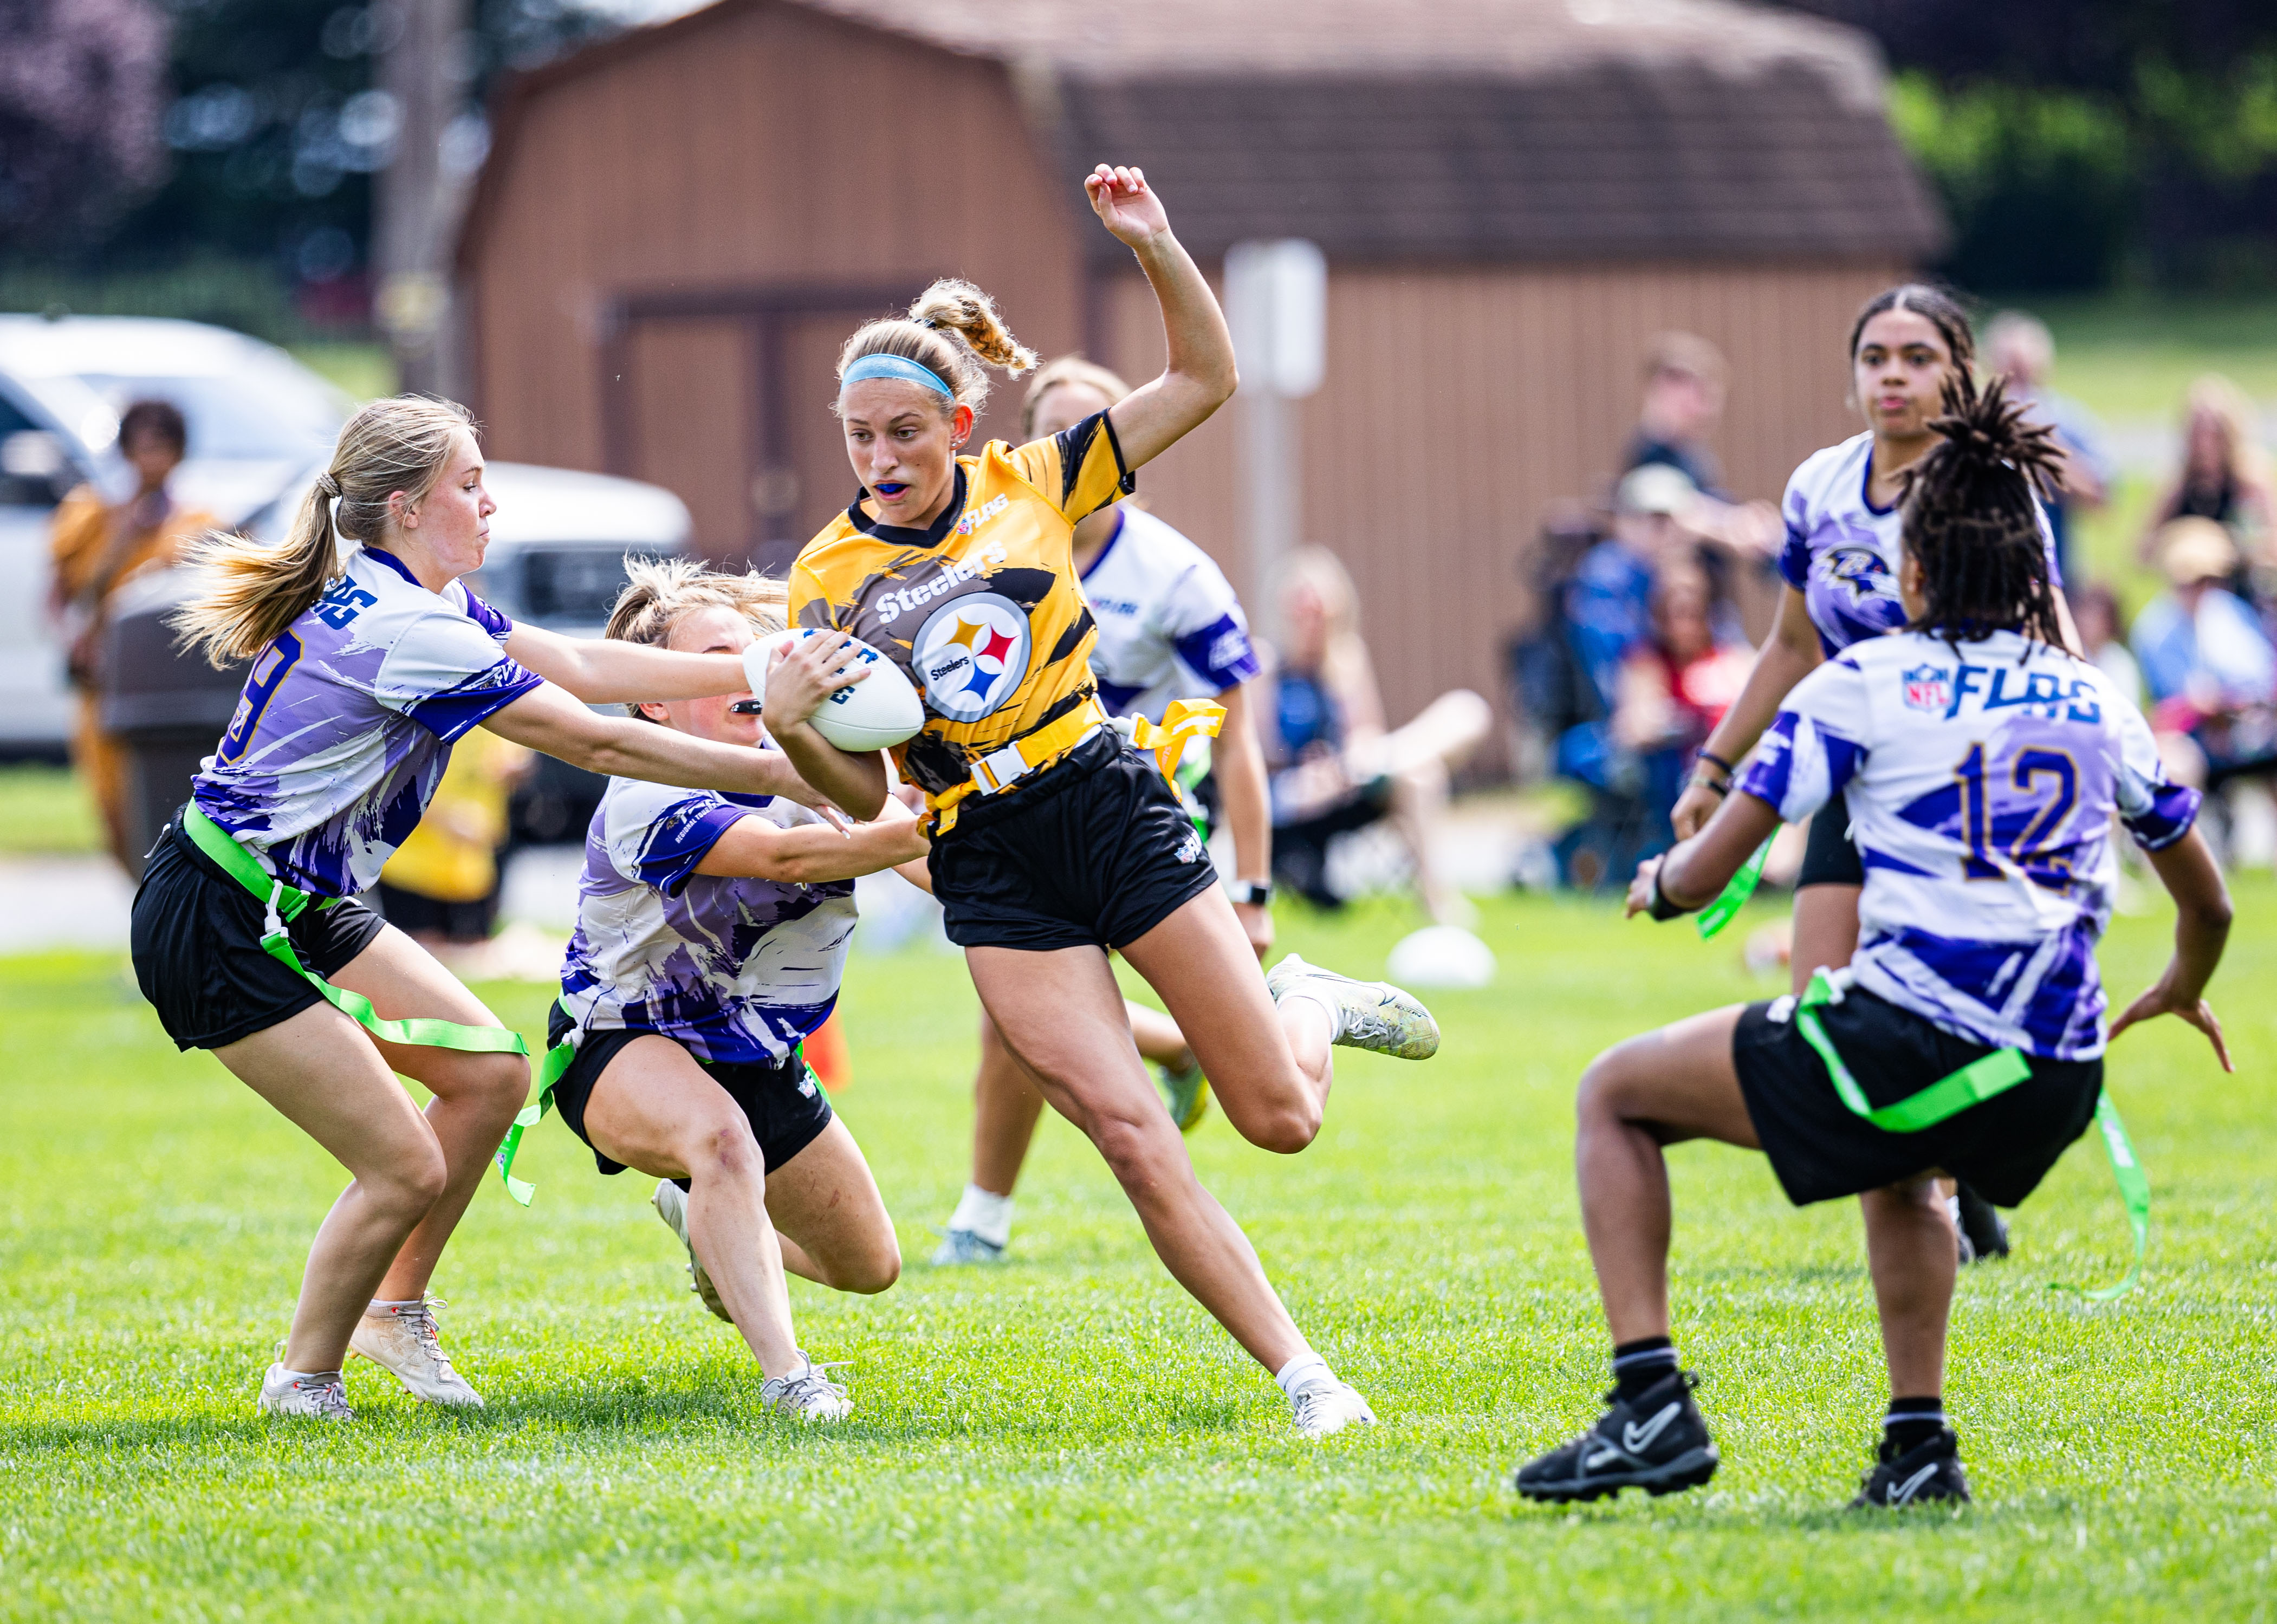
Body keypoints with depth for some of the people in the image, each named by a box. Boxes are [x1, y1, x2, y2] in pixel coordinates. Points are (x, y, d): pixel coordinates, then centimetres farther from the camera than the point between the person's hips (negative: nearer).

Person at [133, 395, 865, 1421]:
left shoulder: (422, 603, 6)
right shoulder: (401, 633, -25)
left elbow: (582, 666, 7)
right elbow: (594, 742, -21)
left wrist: (757, 674, 2)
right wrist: (773, 771, -14)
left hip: (303, 907, 10)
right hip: (218, 931, -10)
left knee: (490, 1072, 9)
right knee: (406, 1169, -9)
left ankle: (395, 1309, 23)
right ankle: (303, 1382, 11)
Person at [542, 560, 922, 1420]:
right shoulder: (642, 800, -30)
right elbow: (786, 857, -42)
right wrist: (933, 830, -47)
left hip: (751, 1050, 7)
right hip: (621, 1044, -7)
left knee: (869, 1265, 15)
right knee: (720, 1134, -43)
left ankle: (705, 1220, 45)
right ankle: (785, 1375, -43)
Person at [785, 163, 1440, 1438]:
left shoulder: (1033, 485, 1)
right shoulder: (828, 578, 3)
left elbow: (1207, 378, 3)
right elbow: (861, 792, 3)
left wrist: (1156, 246, -11)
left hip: (1111, 807, 0)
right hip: (989, 875, 0)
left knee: (1283, 1118, 1)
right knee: (1138, 1145, -13)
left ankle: (1312, 1005, 36)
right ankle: (1302, 1374, -4)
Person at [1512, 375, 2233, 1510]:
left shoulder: (1864, 683, 2)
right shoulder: (2094, 702, 14)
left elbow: (1705, 873, 1)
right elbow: (2208, 905, 25)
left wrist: (1658, 882, 26)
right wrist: (2180, 994, 48)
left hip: (1907, 1045, -6)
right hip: (2057, 1090, 6)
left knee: (1614, 1093, 16)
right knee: (1899, 1158, 42)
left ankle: (1651, 1405, 2)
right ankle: (1919, 1446, 30)